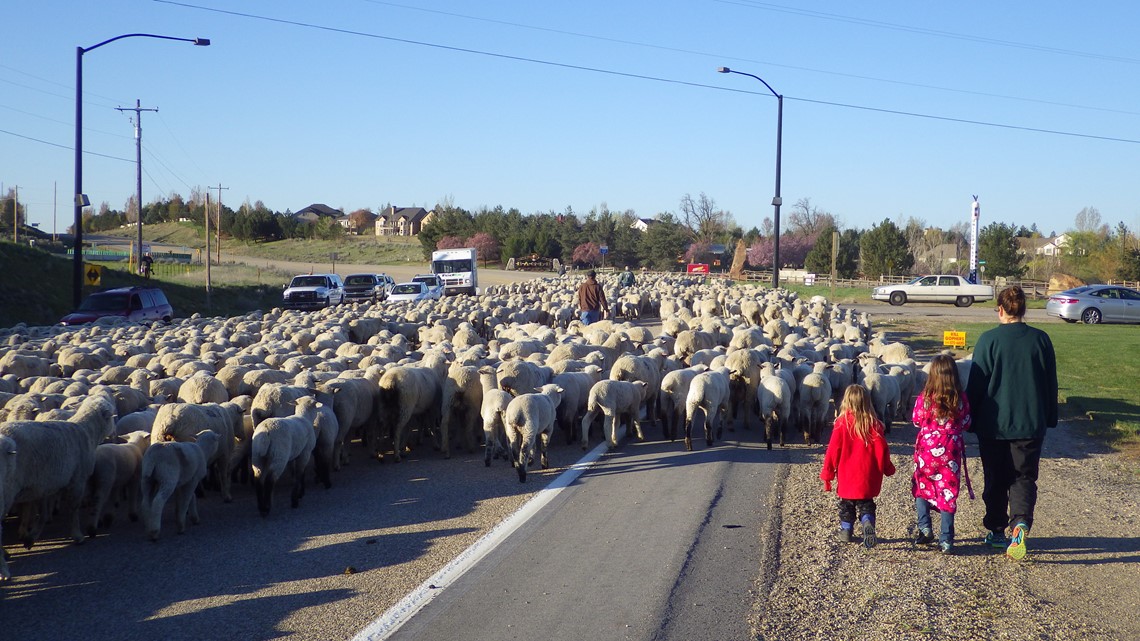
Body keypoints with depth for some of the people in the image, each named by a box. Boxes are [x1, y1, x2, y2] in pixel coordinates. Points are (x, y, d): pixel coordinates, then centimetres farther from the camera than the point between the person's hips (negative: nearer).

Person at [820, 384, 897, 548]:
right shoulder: (874, 424, -7)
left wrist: (827, 473, 1)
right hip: (868, 477, 1)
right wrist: (887, 469, 15)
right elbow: (882, 449, -1)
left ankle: (846, 530, 21)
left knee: (846, 504, 19)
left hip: (846, 477, -1)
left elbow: (833, 450, -8)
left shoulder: (842, 423, -11)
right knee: (866, 504, 12)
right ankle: (868, 523, -13)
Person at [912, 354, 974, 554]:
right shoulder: (961, 398, -7)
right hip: (951, 450, 1)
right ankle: (946, 539, 5)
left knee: (921, 486, 19)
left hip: (927, 447, -1)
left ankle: (924, 528, 9)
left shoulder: (925, 397, -11)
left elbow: (917, 421, 1)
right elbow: (966, 424, 3)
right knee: (947, 491, 6)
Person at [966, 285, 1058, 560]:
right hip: (1030, 424, 1)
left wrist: (970, 419, 5)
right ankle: (1021, 522, -18)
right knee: (1024, 477, 6)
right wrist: (1050, 419, 19)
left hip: (993, 424, -1)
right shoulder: (1041, 340, 0)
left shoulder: (989, 340, -9)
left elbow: (976, 384, -6)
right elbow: (1051, 383, 8)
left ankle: (997, 531, 21)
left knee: (996, 480, 12)